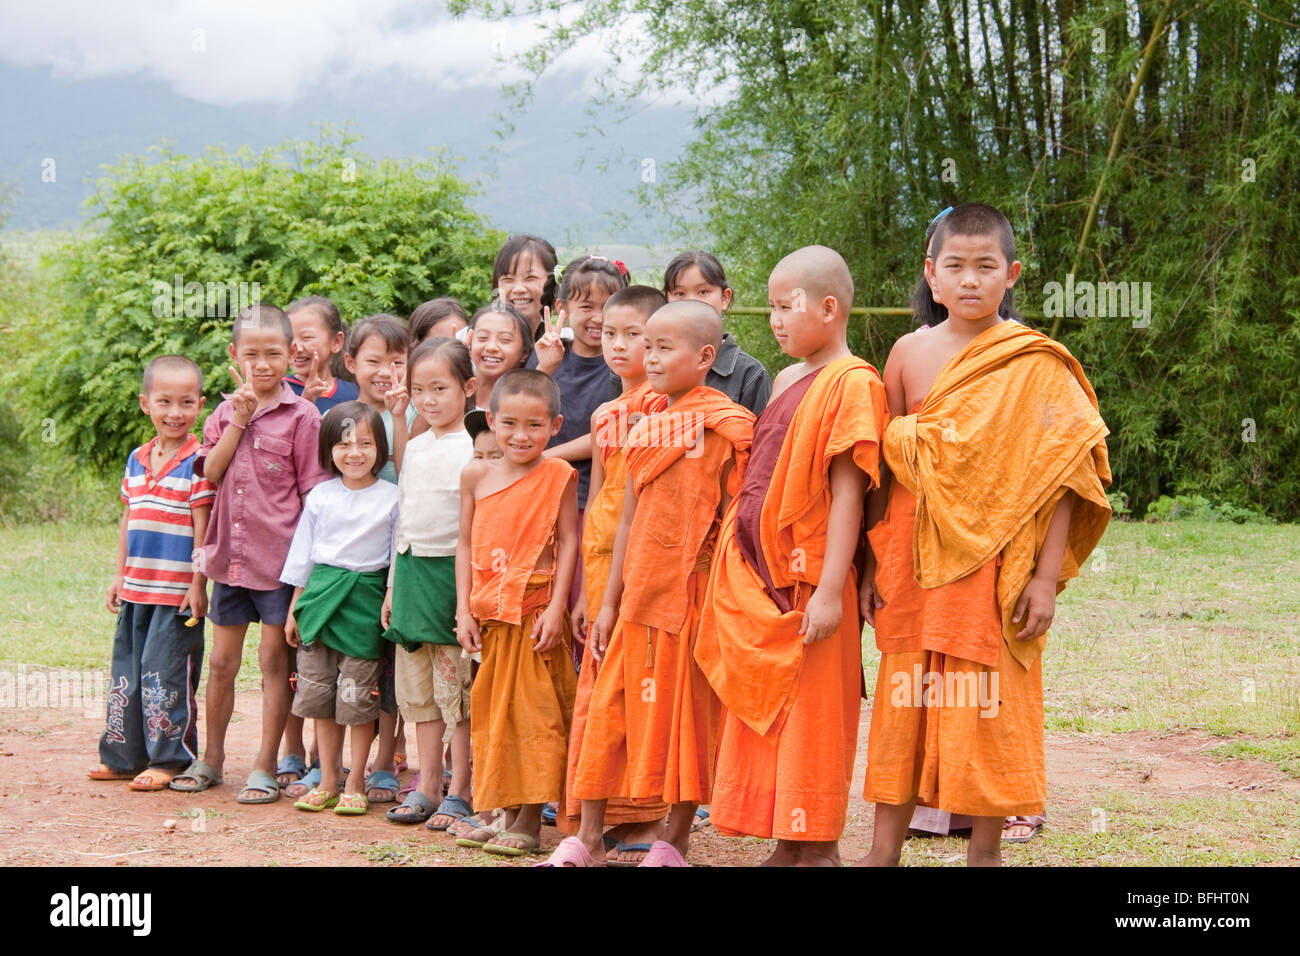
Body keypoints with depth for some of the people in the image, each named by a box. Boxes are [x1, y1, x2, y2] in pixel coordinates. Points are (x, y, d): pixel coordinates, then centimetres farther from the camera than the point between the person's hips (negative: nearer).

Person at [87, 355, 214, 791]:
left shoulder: (198, 461, -10)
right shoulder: (136, 459, 11)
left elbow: (202, 526, -12)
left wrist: (198, 583, -14)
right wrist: (120, 575, 17)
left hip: (178, 591, -7)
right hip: (137, 587, 7)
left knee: (166, 672, -4)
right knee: (127, 670, 14)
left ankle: (169, 760, 7)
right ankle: (123, 756, 25)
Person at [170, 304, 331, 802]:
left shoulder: (301, 416, -6)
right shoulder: (225, 412, 9)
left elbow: (314, 494, -7)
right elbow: (211, 471, -4)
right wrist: (238, 421, -12)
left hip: (279, 558, -5)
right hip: (230, 554, 5)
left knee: (274, 660, 3)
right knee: (222, 661, 13)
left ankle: (265, 766, 11)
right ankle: (212, 758, 27)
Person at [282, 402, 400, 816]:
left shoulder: (391, 498, 0)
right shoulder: (320, 496, 8)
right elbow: (302, 554, 13)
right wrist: (294, 609, 12)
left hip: (365, 601, -3)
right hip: (320, 595, 3)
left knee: (358, 696, -2)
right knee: (319, 693, 6)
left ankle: (355, 784, 9)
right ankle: (327, 782, 17)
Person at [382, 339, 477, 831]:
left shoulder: (475, 448, -8)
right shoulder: (414, 447, 14)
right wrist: (394, 584, 19)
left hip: (452, 570, -7)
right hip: (411, 572, 7)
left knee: (457, 685, -2)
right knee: (419, 685, 10)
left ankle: (460, 792, 6)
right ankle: (427, 786, 18)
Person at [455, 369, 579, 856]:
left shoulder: (558, 475, -4)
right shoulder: (476, 475, 6)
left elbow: (568, 542, -6)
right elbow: (466, 545, 9)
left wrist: (556, 608, -14)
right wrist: (464, 609, 3)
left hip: (536, 609, -5)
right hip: (490, 612, 5)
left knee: (534, 712, -1)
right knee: (493, 711, 11)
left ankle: (529, 820, 4)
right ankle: (505, 812, 22)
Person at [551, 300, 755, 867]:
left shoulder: (723, 425, -5)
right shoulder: (644, 430, 14)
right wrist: (609, 603, 14)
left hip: (695, 589, -6)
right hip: (640, 593, 6)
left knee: (688, 711, 1)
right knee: (609, 708, 5)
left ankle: (675, 841, 11)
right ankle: (587, 839, 13)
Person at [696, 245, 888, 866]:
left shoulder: (850, 383, -11)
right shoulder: (785, 380, 14)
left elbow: (847, 491, -17)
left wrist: (830, 589, -22)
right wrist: (740, 576, 18)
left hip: (808, 582, -8)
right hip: (759, 582, 8)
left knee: (811, 717, -1)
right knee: (763, 717, 12)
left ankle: (818, 849, 8)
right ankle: (785, 845, 20)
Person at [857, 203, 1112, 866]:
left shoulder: (1034, 364, -5)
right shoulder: (909, 352, 5)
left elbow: (1062, 475, -7)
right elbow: (886, 468, 9)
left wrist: (1047, 577, -12)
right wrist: (872, 562, 5)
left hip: (994, 564, -3)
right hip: (913, 562, 3)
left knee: (989, 712, 2)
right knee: (903, 707, 9)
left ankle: (985, 850, 15)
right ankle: (884, 849, 18)